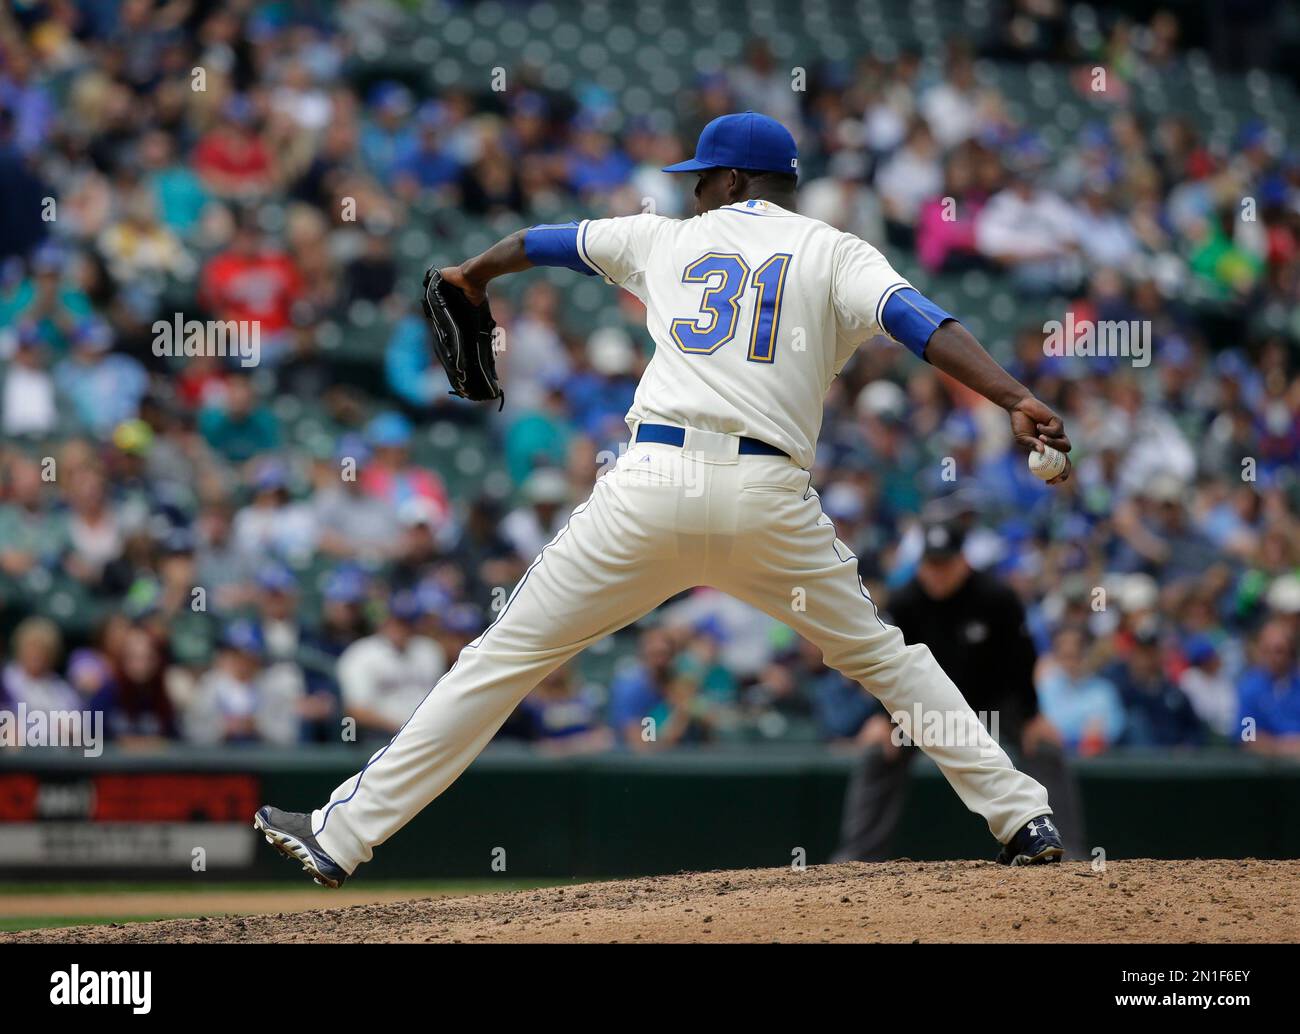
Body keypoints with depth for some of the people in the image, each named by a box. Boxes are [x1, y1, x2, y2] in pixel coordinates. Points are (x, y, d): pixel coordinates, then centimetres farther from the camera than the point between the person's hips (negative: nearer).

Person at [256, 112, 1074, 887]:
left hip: (653, 485, 0)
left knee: (507, 657, 5)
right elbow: (916, 319, -7)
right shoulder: (835, 254, 12)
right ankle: (1025, 817, 12)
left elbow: (547, 241, 39)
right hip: (771, 500, 0)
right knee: (884, 656, 19)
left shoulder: (669, 239, 21)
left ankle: (342, 835, 6)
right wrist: (1017, 400, -18)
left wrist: (475, 274, 60)